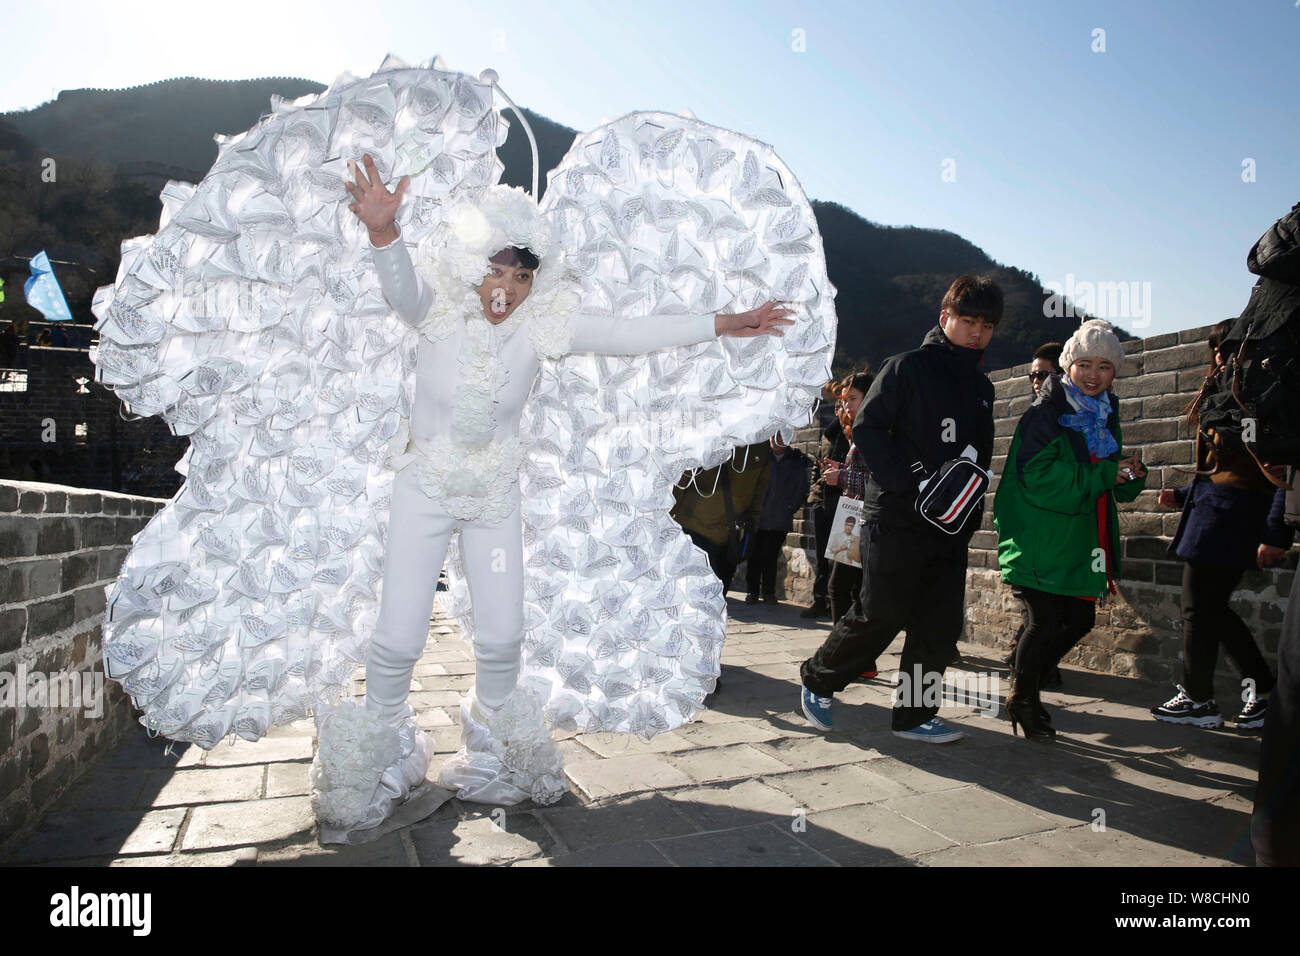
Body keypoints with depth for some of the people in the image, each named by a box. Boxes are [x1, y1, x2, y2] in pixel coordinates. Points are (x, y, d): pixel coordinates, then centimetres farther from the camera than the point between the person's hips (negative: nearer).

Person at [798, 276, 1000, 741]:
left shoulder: (981, 386, 16)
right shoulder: (909, 367, -4)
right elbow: (867, 429, -11)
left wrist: (971, 516, 11)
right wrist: (914, 481, -19)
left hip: (951, 526, 7)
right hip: (896, 518, -6)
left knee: (942, 624, 4)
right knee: (880, 615, -3)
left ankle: (914, 713, 17)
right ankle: (817, 680, 18)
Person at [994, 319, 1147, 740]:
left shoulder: (1106, 418, 15)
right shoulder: (1045, 413, -9)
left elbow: (1118, 489, 19)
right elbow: (1039, 476, -21)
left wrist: (1133, 476, -4)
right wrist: (1105, 475, -21)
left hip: (1079, 542, 8)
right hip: (1039, 538, -8)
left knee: (1080, 619, 9)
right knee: (1045, 621, -7)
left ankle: (1026, 686, 30)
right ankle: (1022, 698, 16)